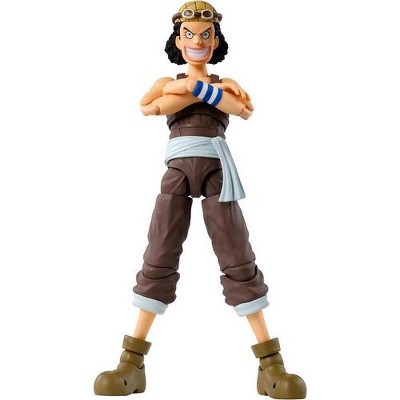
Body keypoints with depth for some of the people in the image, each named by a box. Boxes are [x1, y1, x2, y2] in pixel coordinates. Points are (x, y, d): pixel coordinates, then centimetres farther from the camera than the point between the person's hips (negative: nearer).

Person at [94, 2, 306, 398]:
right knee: (159, 258, -5)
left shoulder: (226, 84, 18)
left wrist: (196, 86, -11)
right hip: (177, 172, 1)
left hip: (215, 170, -1)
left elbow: (244, 110, -6)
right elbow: (148, 107, -6)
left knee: (238, 260, -6)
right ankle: (132, 364, -2)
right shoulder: (166, 83, 18)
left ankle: (271, 365, -7)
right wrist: (208, 90, -9)